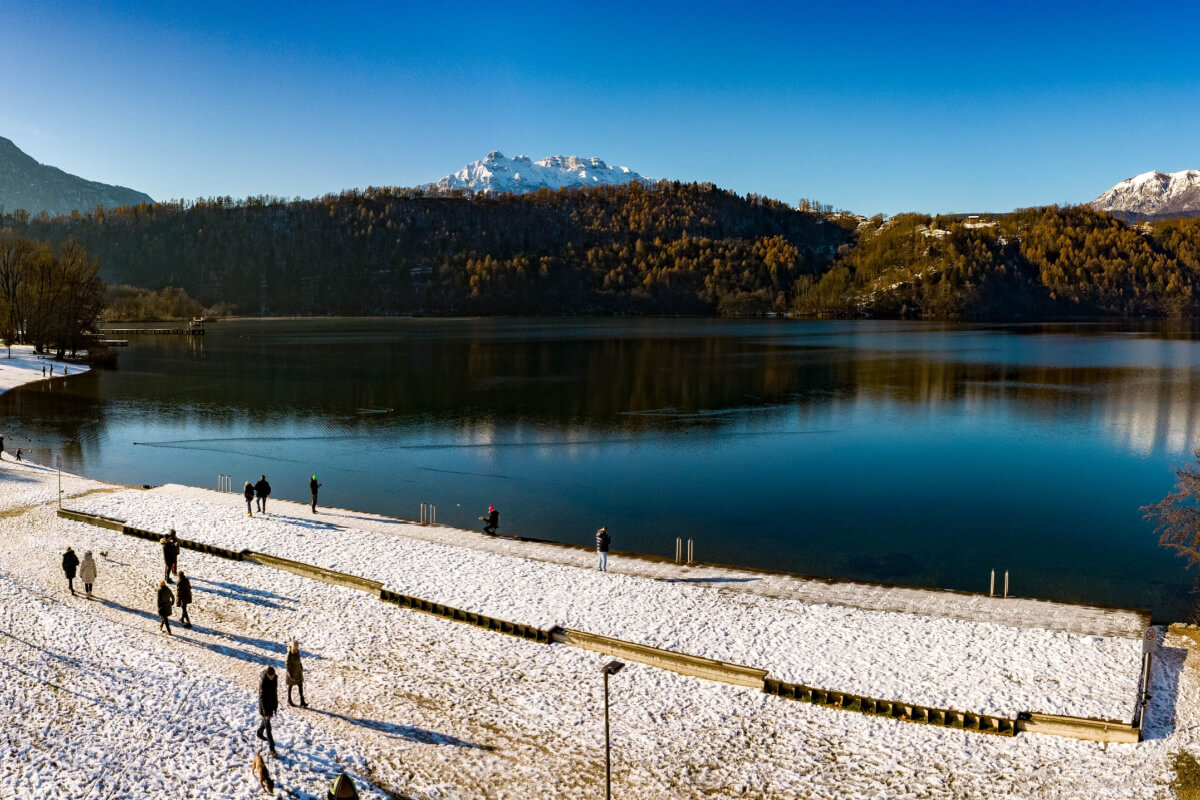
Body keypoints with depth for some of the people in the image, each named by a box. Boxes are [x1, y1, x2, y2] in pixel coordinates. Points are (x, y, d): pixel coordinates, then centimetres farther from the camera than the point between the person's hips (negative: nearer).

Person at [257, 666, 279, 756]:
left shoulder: (274, 679, -8)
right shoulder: (262, 683, -28)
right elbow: (262, 698, -26)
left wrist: (276, 705, 14)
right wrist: (266, 713, -25)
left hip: (271, 704, 7)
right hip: (264, 706, -7)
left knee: (266, 721, 29)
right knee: (268, 727, -1)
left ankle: (259, 733, 58)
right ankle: (272, 749, 4)